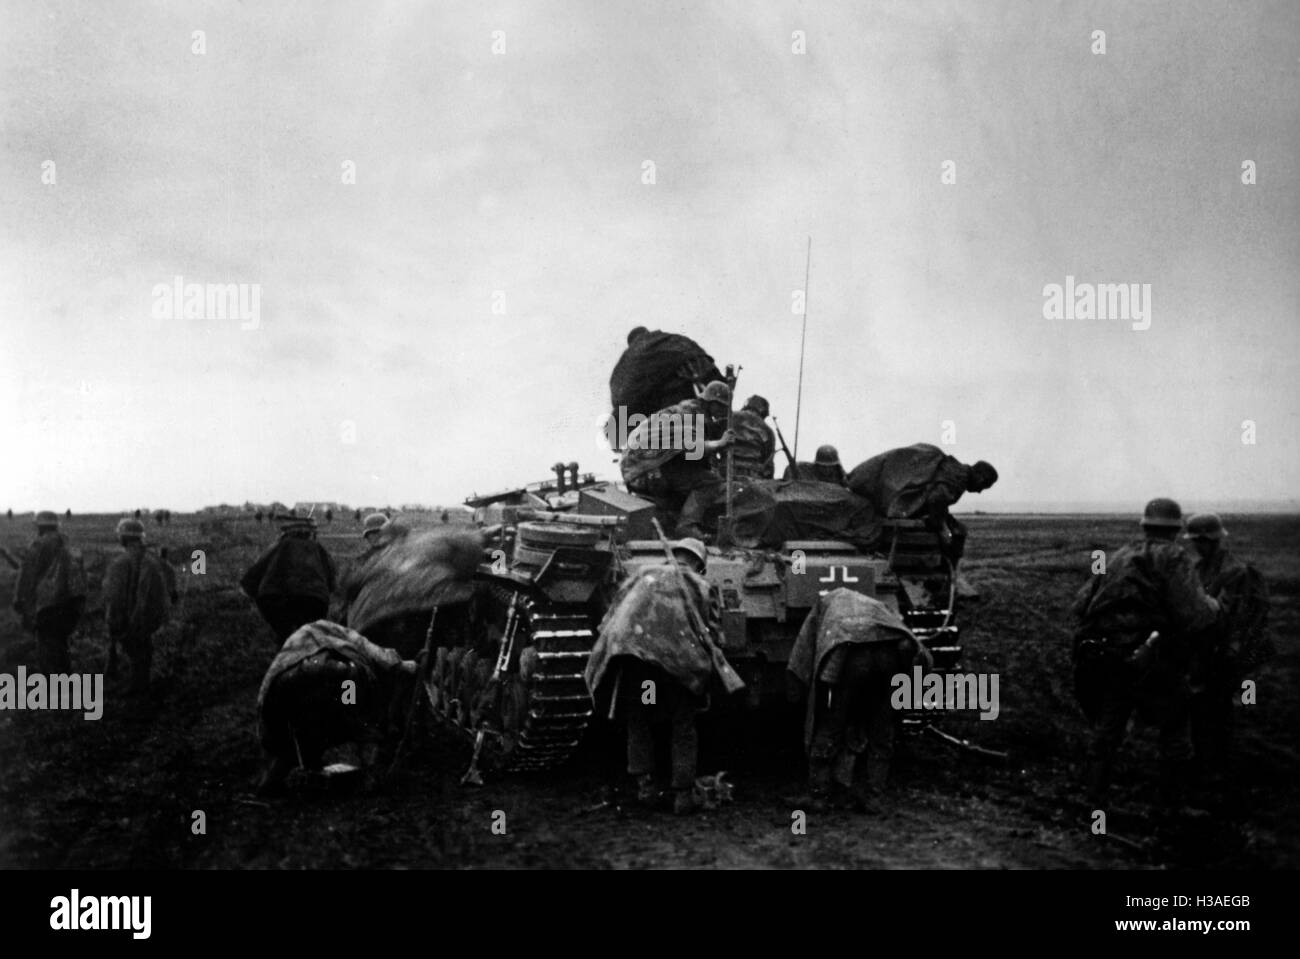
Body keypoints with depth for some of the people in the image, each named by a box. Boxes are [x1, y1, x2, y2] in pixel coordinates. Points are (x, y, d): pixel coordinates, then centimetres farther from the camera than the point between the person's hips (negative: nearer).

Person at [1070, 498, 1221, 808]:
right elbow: (1193, 616, -17)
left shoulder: (1117, 560, 10)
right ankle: (1172, 797, 18)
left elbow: (1080, 605, 8)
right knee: (1174, 725, 14)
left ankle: (1095, 791, 18)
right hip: (1155, 664, -5)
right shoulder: (1173, 560, -8)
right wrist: (1211, 606, 3)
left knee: (1107, 726, 18)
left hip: (1108, 662, 5)